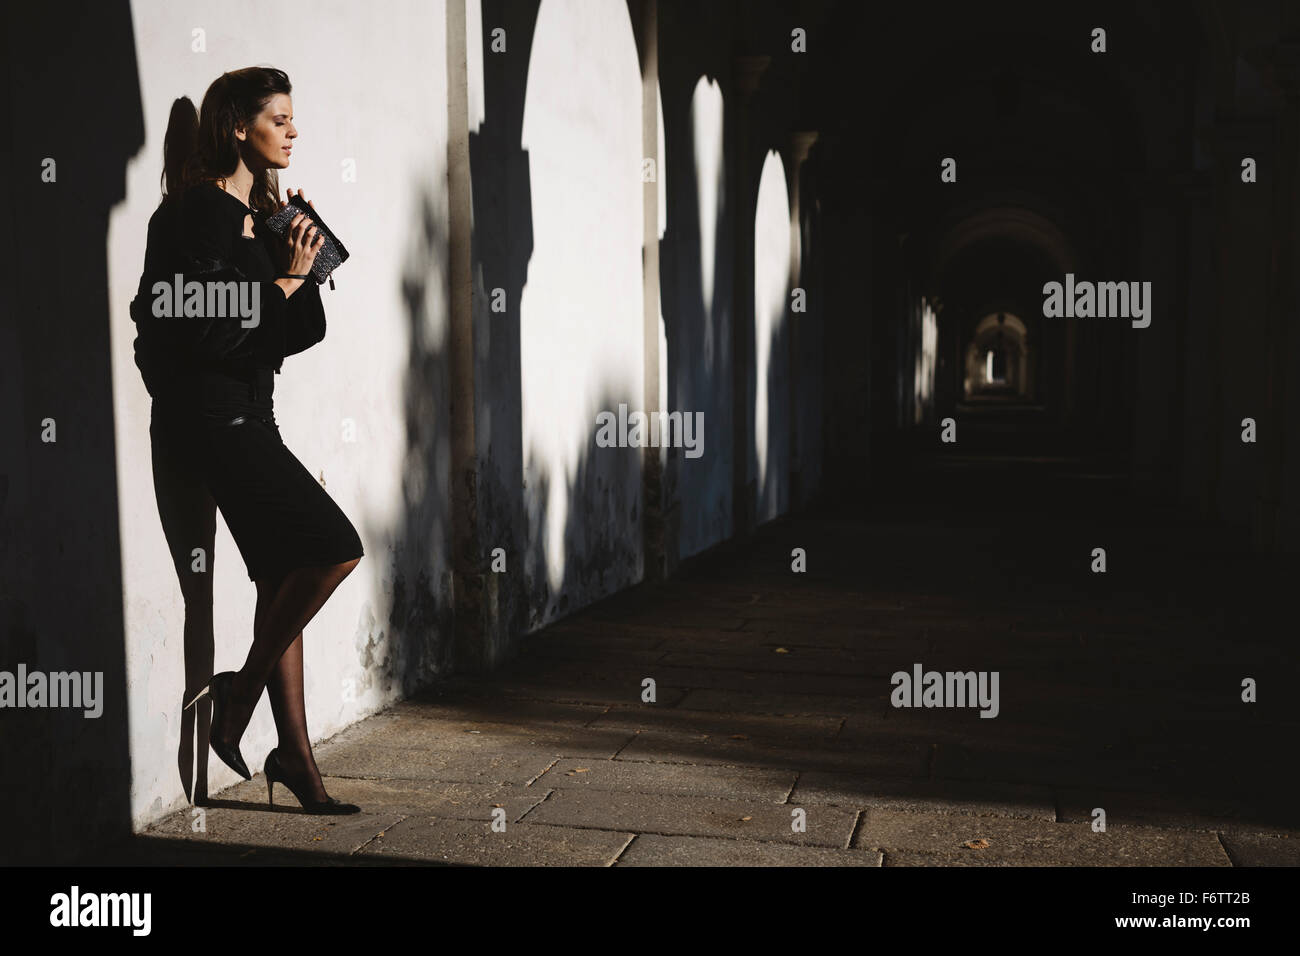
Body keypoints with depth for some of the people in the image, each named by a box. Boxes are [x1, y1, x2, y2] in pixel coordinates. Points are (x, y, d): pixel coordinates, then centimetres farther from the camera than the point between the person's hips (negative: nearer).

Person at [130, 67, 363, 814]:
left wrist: (299, 273, -4)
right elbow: (211, 332, -18)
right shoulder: (203, 212, -9)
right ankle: (238, 694, 1)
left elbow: (300, 329, 12)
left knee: (284, 579, 7)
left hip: (247, 414, 9)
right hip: (214, 413, -9)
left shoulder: (262, 215, 16)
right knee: (334, 546, -14)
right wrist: (284, 283, -11)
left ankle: (295, 756, 13)